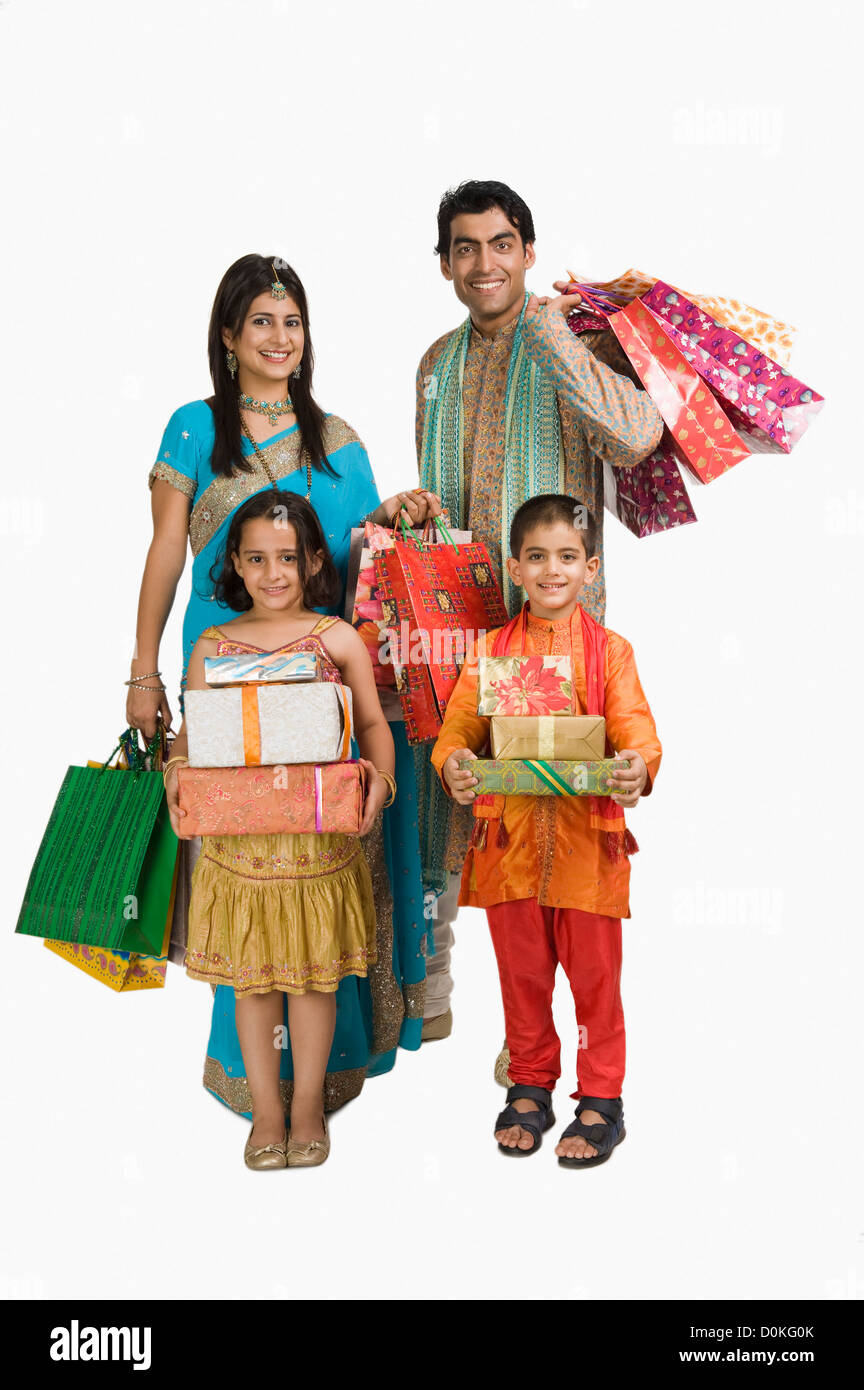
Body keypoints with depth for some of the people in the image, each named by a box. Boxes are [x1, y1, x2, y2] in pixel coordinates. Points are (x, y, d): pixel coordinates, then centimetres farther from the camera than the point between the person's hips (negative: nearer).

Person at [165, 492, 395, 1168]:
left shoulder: (338, 638, 1)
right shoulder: (212, 645, 5)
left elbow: (372, 722, 3)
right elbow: (191, 731, 7)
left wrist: (378, 777, -16)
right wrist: (178, 778, -13)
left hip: (320, 838, -1)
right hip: (238, 840, 1)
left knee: (314, 974, 10)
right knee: (251, 977, 11)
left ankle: (308, 1104, 30)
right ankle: (266, 1107, 29)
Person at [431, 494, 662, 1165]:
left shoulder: (609, 650, 1)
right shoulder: (492, 649, 5)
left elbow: (636, 729, -9)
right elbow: (459, 725, 0)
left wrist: (639, 766, -31)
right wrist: (453, 765, -22)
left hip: (589, 837, -2)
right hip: (510, 836, 2)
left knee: (595, 972, 7)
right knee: (522, 971, 15)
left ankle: (601, 1101, 24)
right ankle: (530, 1087, 33)